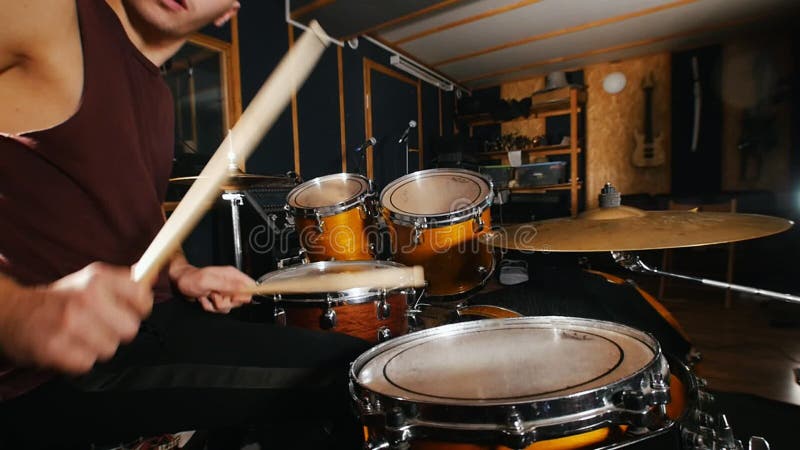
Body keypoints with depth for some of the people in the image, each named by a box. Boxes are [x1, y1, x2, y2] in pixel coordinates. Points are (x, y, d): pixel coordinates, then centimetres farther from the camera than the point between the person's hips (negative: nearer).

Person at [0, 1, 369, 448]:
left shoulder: (159, 95, 12)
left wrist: (181, 272, 6)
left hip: (155, 322, 8)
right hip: (49, 375, -7)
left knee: (360, 365, 7)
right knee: (349, 374, -9)